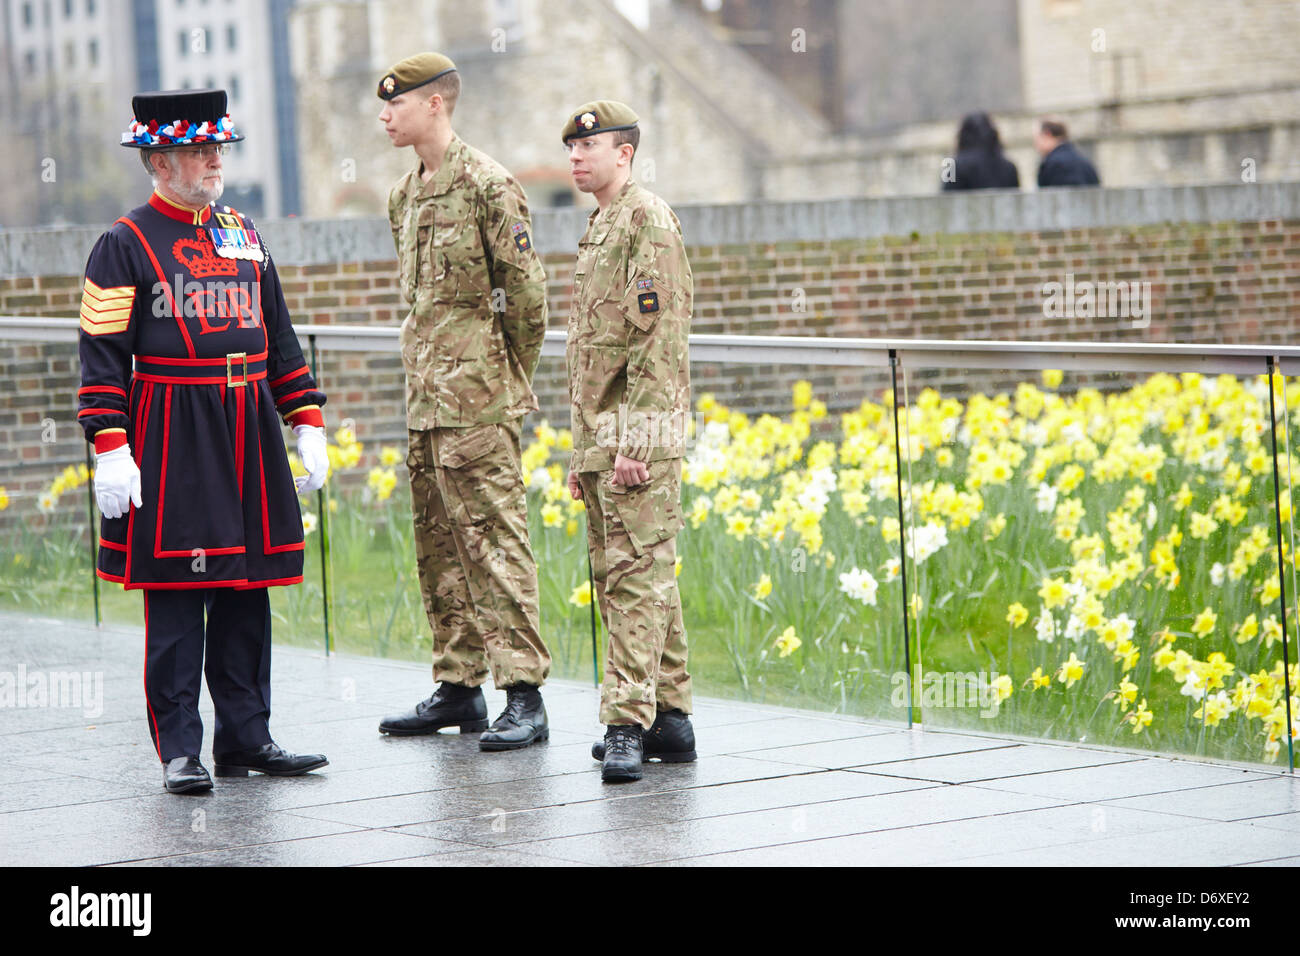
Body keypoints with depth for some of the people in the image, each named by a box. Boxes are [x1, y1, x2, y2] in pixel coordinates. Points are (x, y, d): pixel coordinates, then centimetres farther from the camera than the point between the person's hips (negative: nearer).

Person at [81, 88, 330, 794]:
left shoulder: (242, 233, 14)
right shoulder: (125, 245, -4)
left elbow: (279, 337, 18)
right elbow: (101, 355, -8)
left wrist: (308, 424, 13)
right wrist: (110, 449, -16)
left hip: (250, 441, 6)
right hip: (171, 443, -6)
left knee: (246, 589, 8)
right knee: (175, 598, -3)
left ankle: (246, 737, 15)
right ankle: (179, 750, 1)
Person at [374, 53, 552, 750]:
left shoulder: (486, 185, -10)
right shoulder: (404, 198, 16)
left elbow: (526, 291, -10)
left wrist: (508, 378, -2)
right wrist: (429, 376, 16)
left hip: (476, 401, -9)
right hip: (425, 398, 9)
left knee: (494, 540, -10)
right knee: (439, 544, 11)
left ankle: (524, 697, -9)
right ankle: (457, 687, 19)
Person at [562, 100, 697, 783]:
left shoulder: (648, 219, -9)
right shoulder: (599, 227, 21)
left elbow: (659, 338, -17)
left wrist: (634, 442, -22)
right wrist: (582, 451, 22)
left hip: (639, 428, -10)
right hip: (601, 435, 10)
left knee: (638, 573, -12)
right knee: (617, 575, 11)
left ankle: (628, 722, -16)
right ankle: (668, 718, 16)